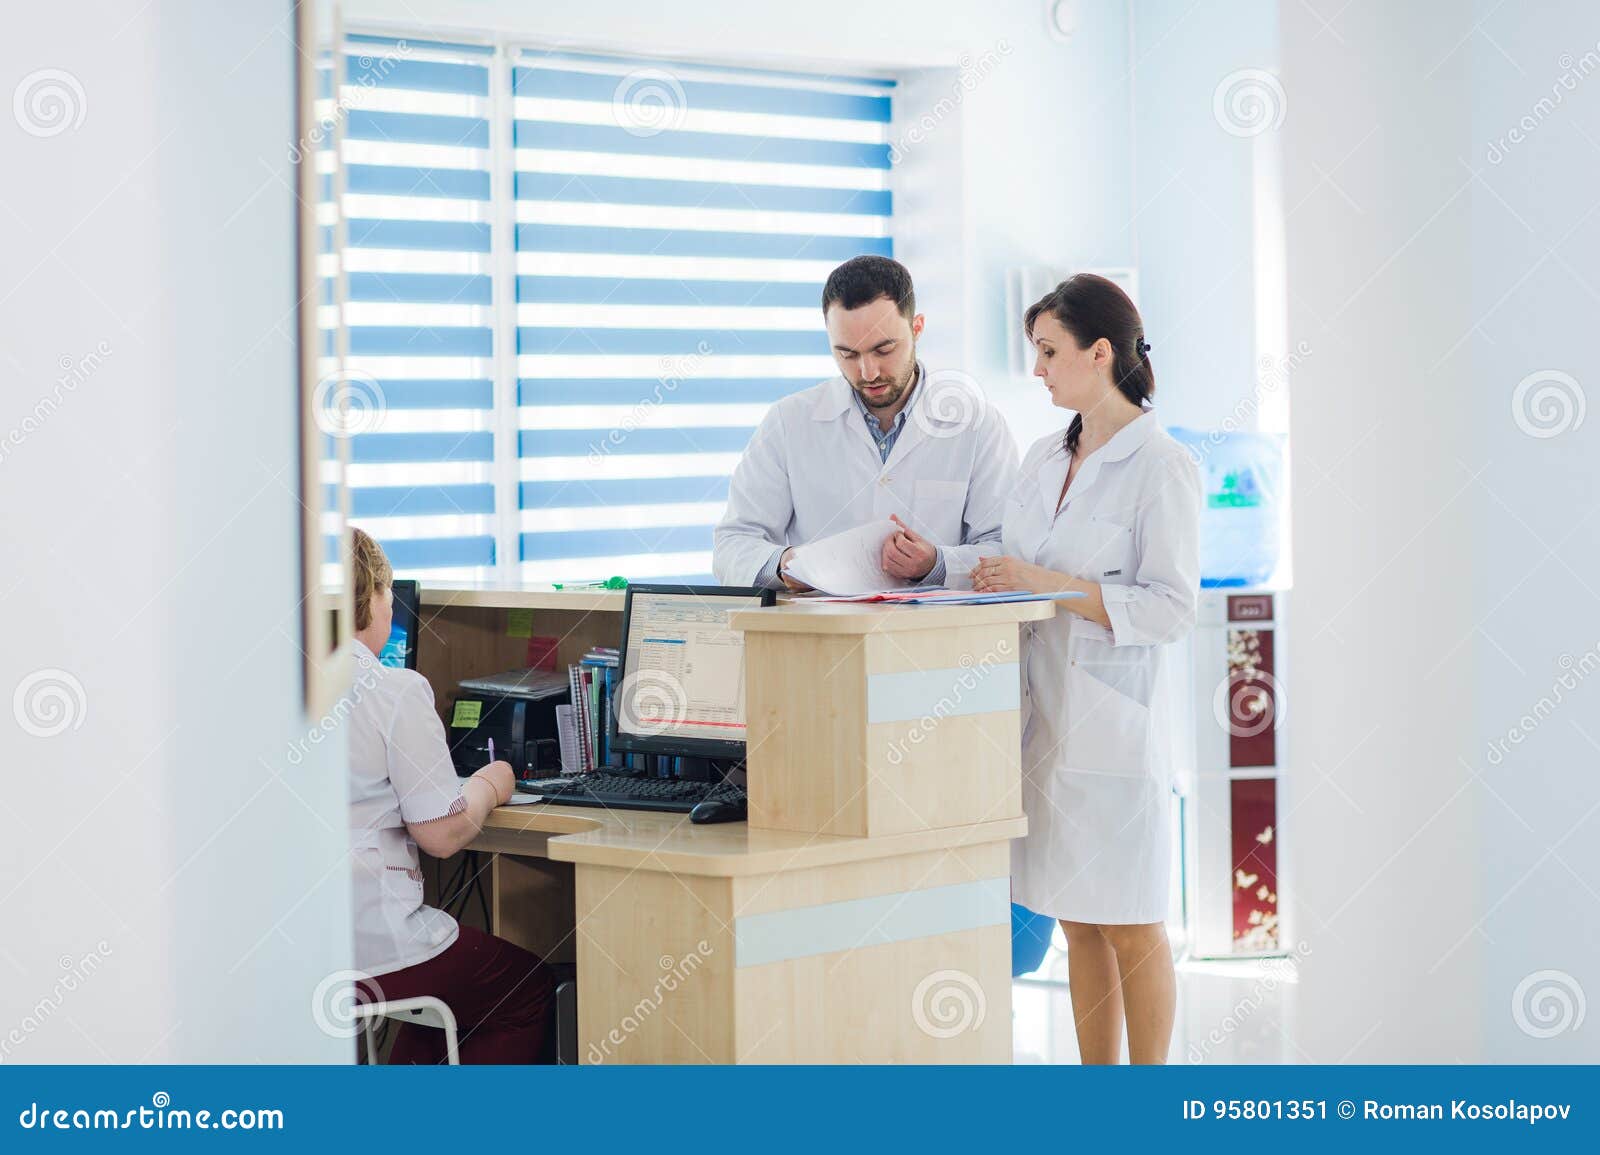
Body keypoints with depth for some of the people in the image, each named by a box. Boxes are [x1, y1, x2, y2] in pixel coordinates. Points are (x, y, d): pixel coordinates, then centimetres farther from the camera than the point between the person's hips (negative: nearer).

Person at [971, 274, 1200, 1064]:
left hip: (1114, 723, -7)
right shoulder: (1044, 459, 12)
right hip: (1045, 717, 7)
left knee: (1132, 929, 1)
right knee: (1079, 925, 12)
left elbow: (1171, 610, -16)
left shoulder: (1162, 468, -10)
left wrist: (1047, 584, -20)